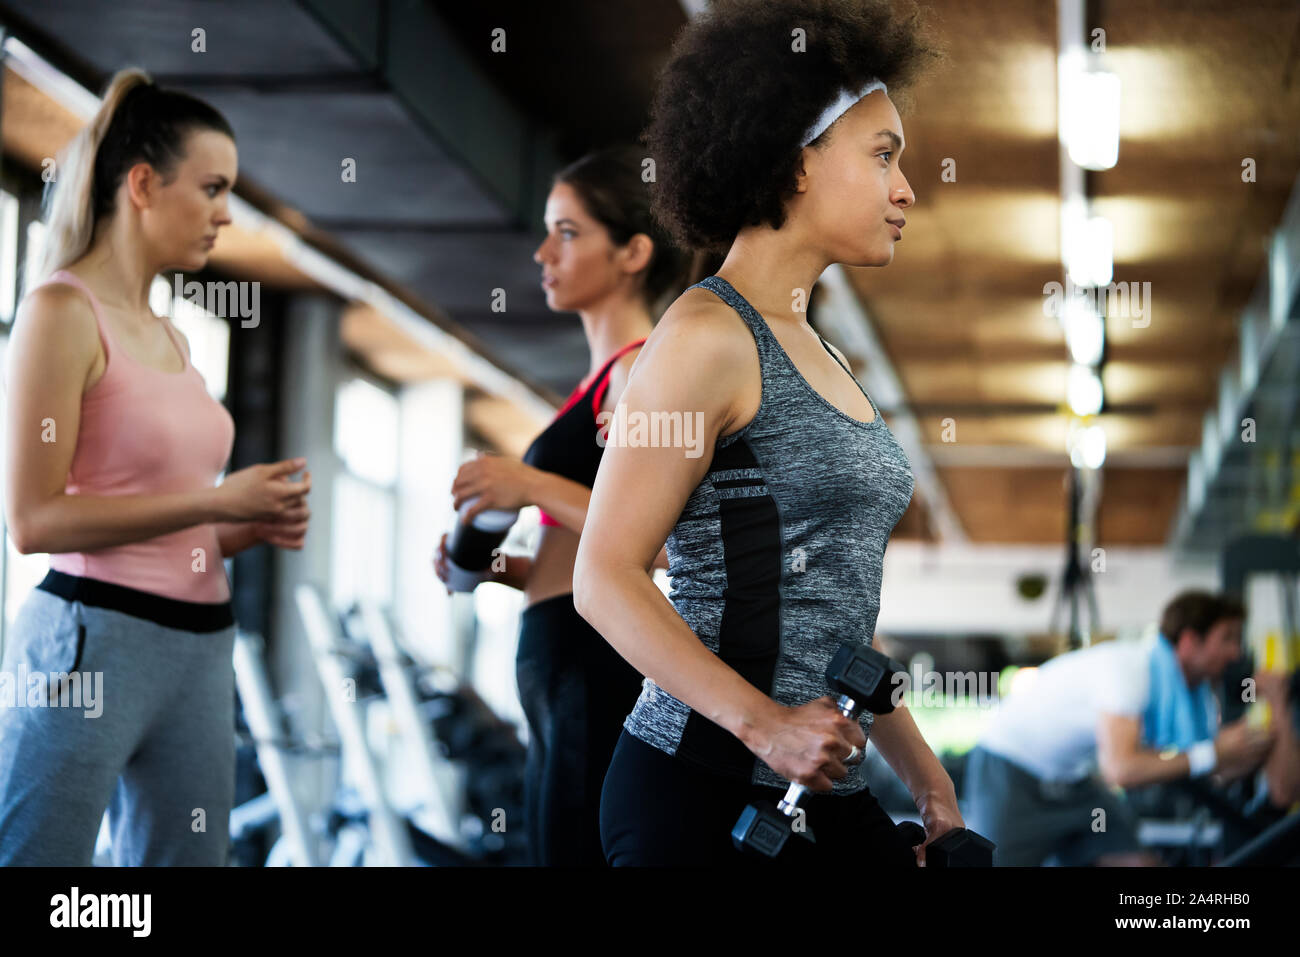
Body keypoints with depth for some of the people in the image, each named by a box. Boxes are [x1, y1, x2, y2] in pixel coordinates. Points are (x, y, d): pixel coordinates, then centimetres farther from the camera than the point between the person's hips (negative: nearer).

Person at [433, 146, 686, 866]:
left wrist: (536, 486, -19)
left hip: (604, 677, -10)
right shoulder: (603, 380, 22)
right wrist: (500, 568, 11)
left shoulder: (643, 371, -8)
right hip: (562, 679, 10)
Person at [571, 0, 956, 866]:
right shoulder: (708, 336, -9)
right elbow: (607, 578, -15)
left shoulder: (818, 356, 17)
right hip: (702, 793, -8)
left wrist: (927, 780, 17)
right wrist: (764, 722, -23)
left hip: (826, 797, 8)